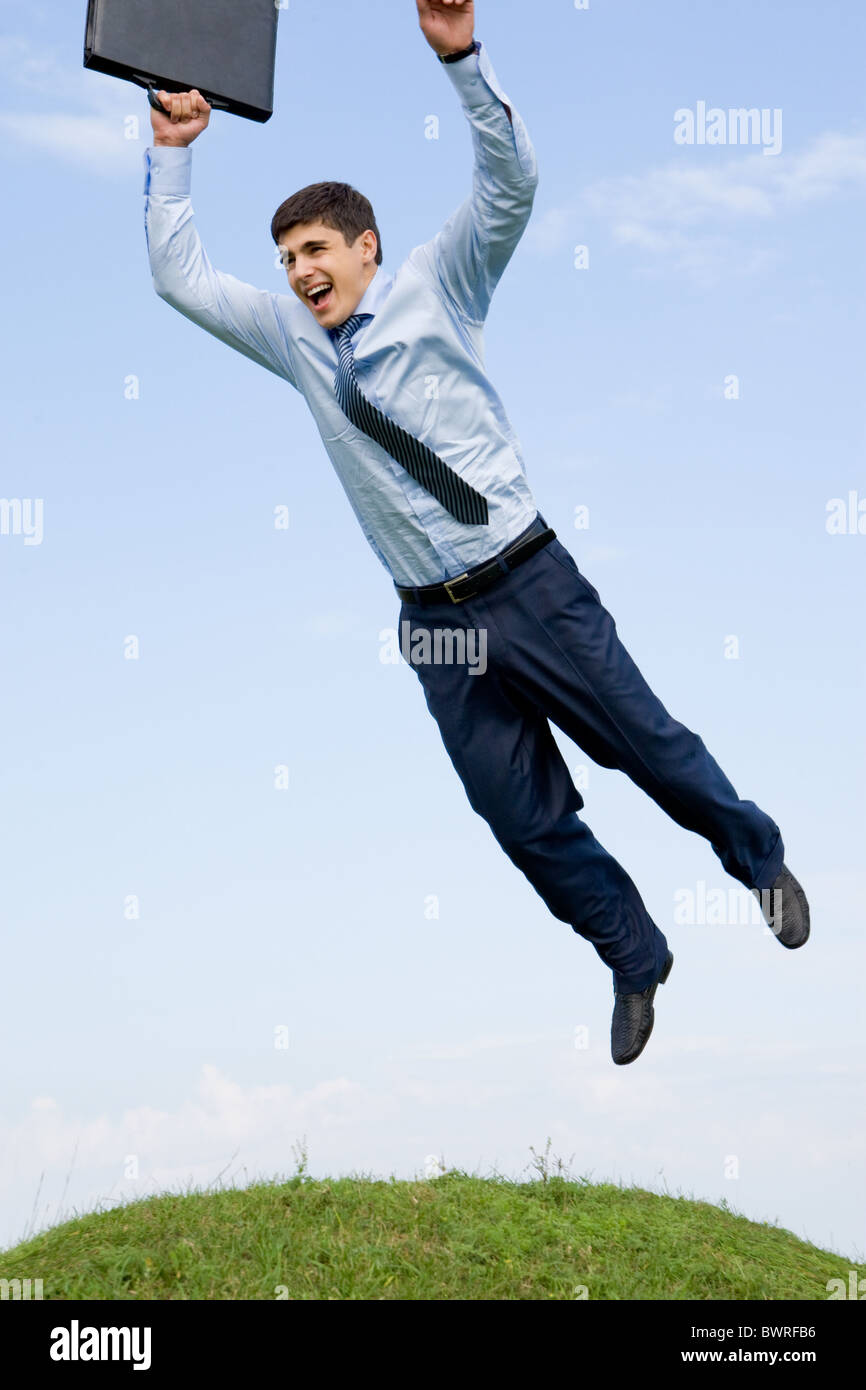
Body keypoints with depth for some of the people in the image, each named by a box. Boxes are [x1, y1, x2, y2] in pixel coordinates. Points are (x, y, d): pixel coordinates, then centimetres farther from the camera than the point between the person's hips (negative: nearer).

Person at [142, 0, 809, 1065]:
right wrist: (172, 154, 1)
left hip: (530, 581, -4)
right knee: (525, 818, 7)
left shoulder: (435, 285, -2)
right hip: (431, 615, 4)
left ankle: (760, 860, 32)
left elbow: (511, 182, -15)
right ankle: (636, 963, 26)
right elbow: (179, 279, 9)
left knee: (645, 742, 5)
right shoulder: (291, 336, 9)